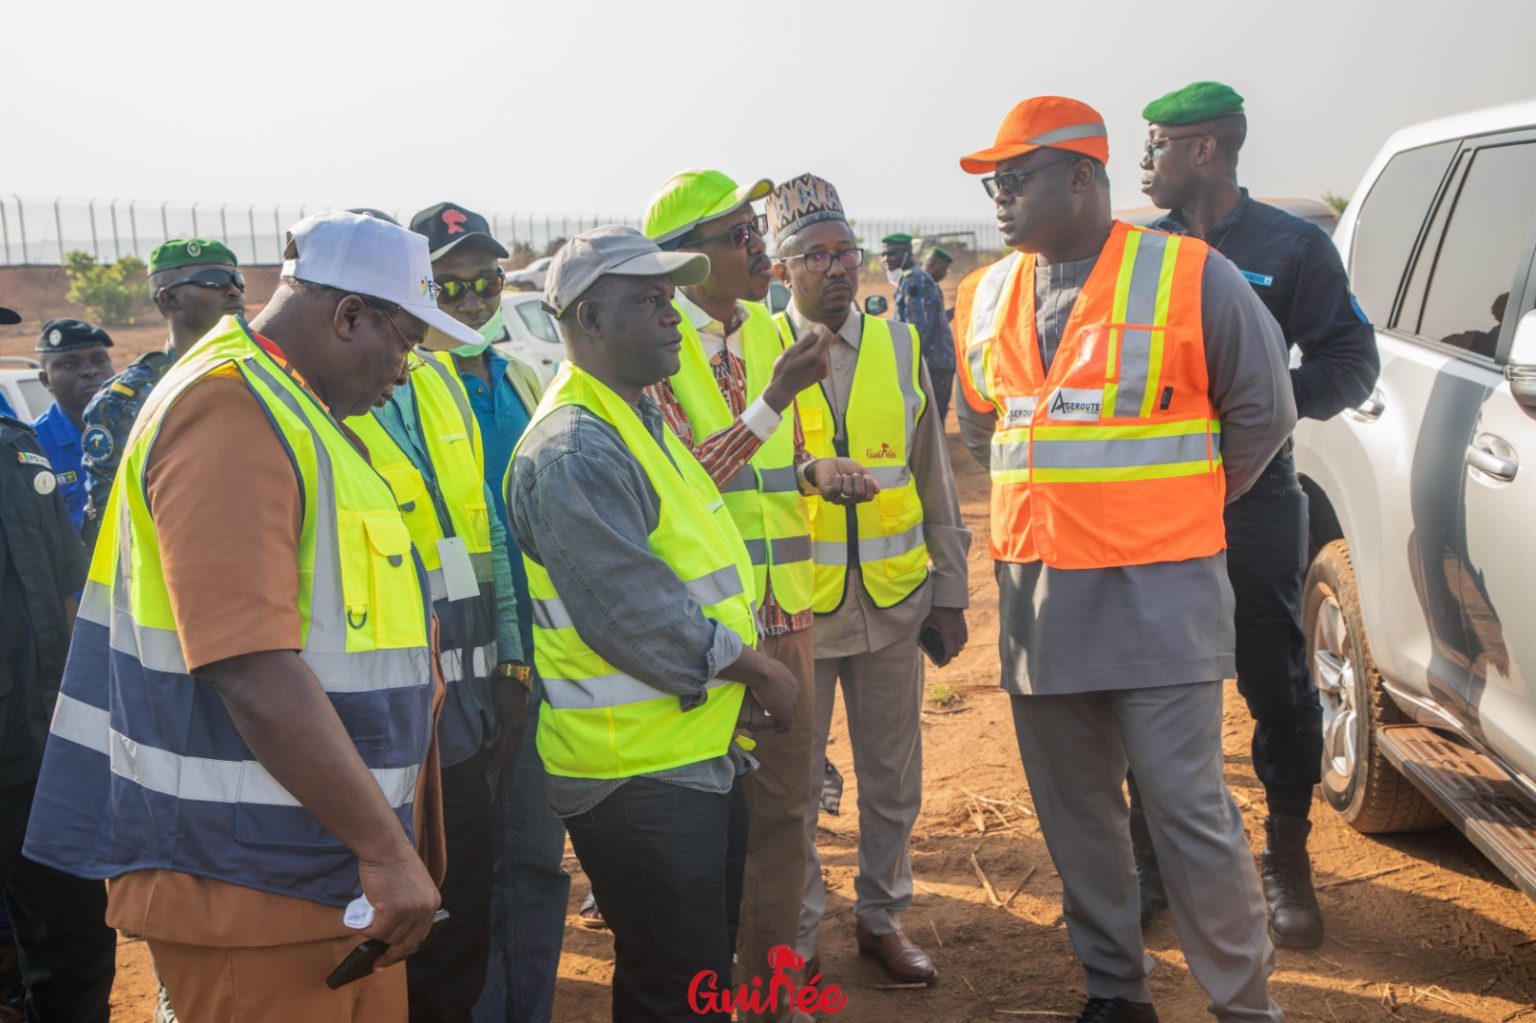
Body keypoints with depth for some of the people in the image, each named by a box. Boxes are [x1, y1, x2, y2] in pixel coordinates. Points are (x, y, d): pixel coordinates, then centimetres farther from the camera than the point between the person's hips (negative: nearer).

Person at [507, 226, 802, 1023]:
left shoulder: (645, 421, 14)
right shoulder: (572, 450, -19)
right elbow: (634, 614, -25)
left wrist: (744, 670, 6)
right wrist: (759, 669, -12)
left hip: (703, 754, 10)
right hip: (636, 776, -10)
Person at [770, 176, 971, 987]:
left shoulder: (900, 346, 5)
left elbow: (933, 479, 8)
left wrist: (949, 593, 8)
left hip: (893, 600, 3)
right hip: (794, 605, -3)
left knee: (893, 775, 14)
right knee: (794, 783, 9)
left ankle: (882, 915, 34)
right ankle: (798, 936, 27)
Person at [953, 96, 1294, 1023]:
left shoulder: (1190, 276, -8)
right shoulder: (988, 297, 8)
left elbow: (1262, 413, -1)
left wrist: (1176, 511, 7)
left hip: (1157, 594, -5)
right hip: (1037, 594, 5)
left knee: (1188, 810, -3)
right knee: (1077, 814, 14)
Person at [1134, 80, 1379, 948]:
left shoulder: (1293, 247, -1)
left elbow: (1353, 361, -3)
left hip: (1256, 502, -3)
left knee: (1277, 682, 3)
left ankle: (1290, 860, 22)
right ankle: (1152, 860, 21)